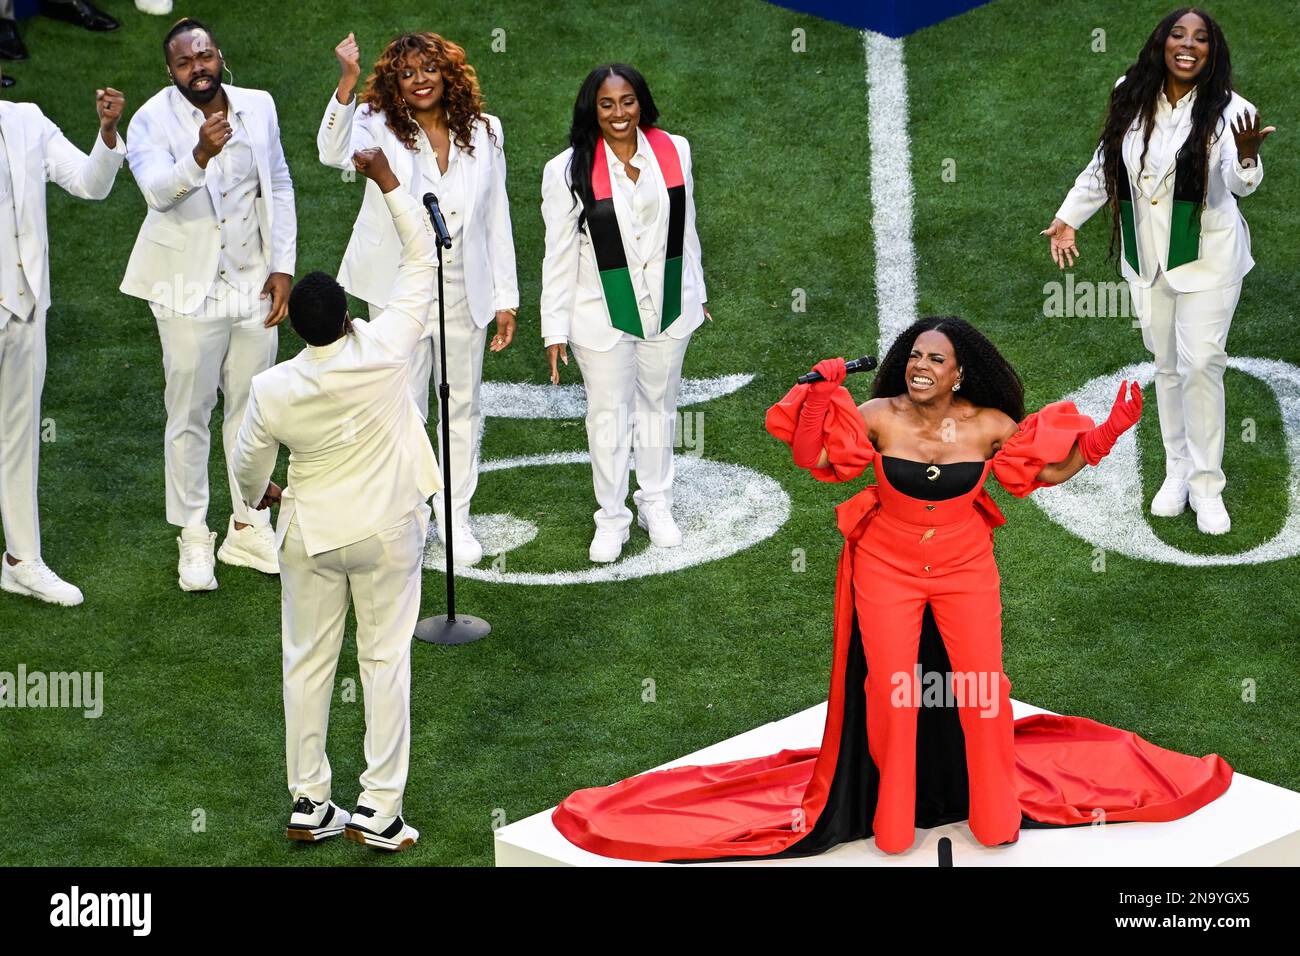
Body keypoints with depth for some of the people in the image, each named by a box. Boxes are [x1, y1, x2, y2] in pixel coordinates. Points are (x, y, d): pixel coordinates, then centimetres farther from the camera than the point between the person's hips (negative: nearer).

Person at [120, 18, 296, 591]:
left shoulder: (258, 107, 3)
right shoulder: (152, 120, -11)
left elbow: (279, 189, 10)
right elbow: (157, 190, -28)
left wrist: (282, 267, 3)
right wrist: (200, 156, -46)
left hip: (253, 285, 4)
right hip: (190, 289, -4)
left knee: (251, 409, 12)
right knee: (189, 415, 3)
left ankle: (248, 528, 24)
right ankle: (194, 540, 12)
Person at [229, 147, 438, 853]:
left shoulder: (271, 390, -17)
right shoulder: (385, 351, -21)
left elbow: (247, 466, 1)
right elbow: (421, 257, -11)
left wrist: (259, 497, 24)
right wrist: (387, 180, -5)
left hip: (311, 535, 1)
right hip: (388, 530, -1)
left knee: (308, 661, 12)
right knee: (385, 659, 6)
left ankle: (308, 805, 18)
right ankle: (379, 812, 6)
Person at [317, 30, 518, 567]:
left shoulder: (482, 132, 1)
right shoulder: (380, 128, -8)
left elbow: (496, 217, 5)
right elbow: (334, 151, -31)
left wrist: (506, 298, 4)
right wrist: (348, 83, -45)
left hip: (464, 290, 3)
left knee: (463, 406, 12)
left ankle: (456, 519, 25)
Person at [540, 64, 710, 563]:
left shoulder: (674, 151, -2)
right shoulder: (568, 170, -12)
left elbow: (686, 226, 10)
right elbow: (559, 254, -8)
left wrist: (697, 293, 15)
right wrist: (555, 329, -8)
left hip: (668, 306, 3)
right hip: (604, 315, -3)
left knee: (659, 404, 17)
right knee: (608, 412, 7)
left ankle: (656, 504, 34)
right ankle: (612, 518, 21)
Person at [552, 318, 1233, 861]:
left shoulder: (988, 426, -9)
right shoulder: (878, 417, -12)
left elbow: (1050, 469, 3)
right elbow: (811, 457, -10)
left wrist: (1104, 437, -9)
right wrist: (820, 396, -22)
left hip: (965, 573, 1)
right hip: (888, 572, -1)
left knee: (983, 688, 0)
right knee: (891, 692, -3)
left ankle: (994, 814, 23)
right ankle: (891, 823, 18)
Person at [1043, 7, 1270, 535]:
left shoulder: (1226, 109, -16)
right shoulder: (1132, 100, -3)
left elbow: (1239, 184, -31)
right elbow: (1103, 166, 12)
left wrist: (1246, 157, -52)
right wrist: (1068, 218, 13)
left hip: (1207, 256, -4)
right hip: (1148, 255, 4)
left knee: (1200, 364, -6)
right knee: (1167, 365, 13)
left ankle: (1206, 487, 5)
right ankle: (1177, 471, 27)